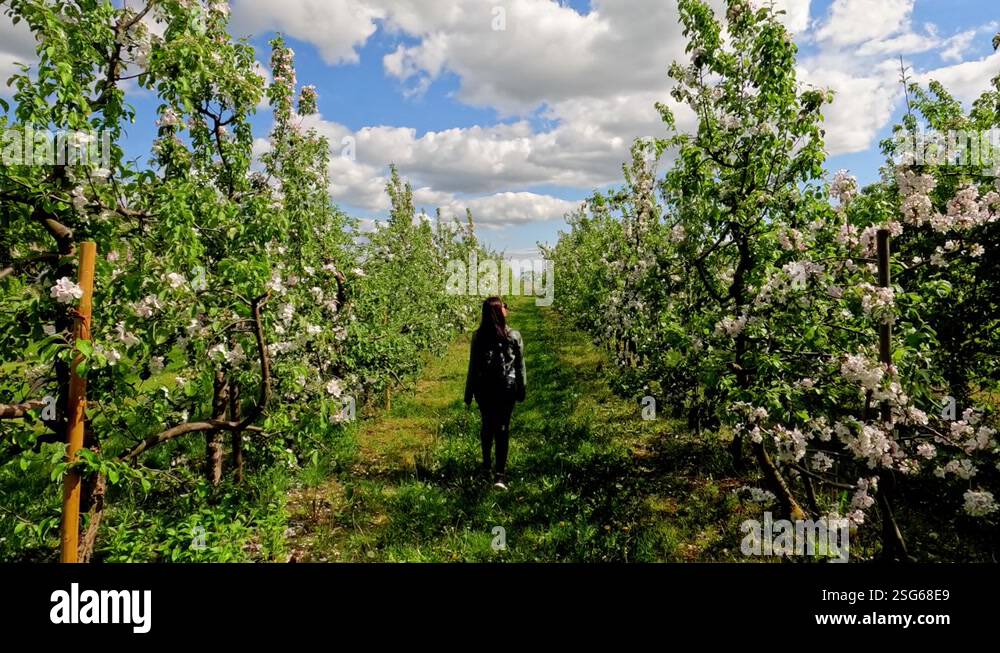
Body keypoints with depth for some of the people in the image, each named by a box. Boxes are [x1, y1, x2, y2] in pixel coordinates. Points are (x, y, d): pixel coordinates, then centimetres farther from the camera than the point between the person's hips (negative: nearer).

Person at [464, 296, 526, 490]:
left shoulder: (478, 336, -8)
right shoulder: (514, 336, -9)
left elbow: (472, 366, -3)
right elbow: (520, 366, -1)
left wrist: (468, 394, 6)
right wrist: (521, 389, 12)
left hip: (484, 388, 1)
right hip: (507, 388, -1)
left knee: (487, 425, 19)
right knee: (503, 427, 4)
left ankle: (486, 467, 32)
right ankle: (500, 474, -2)